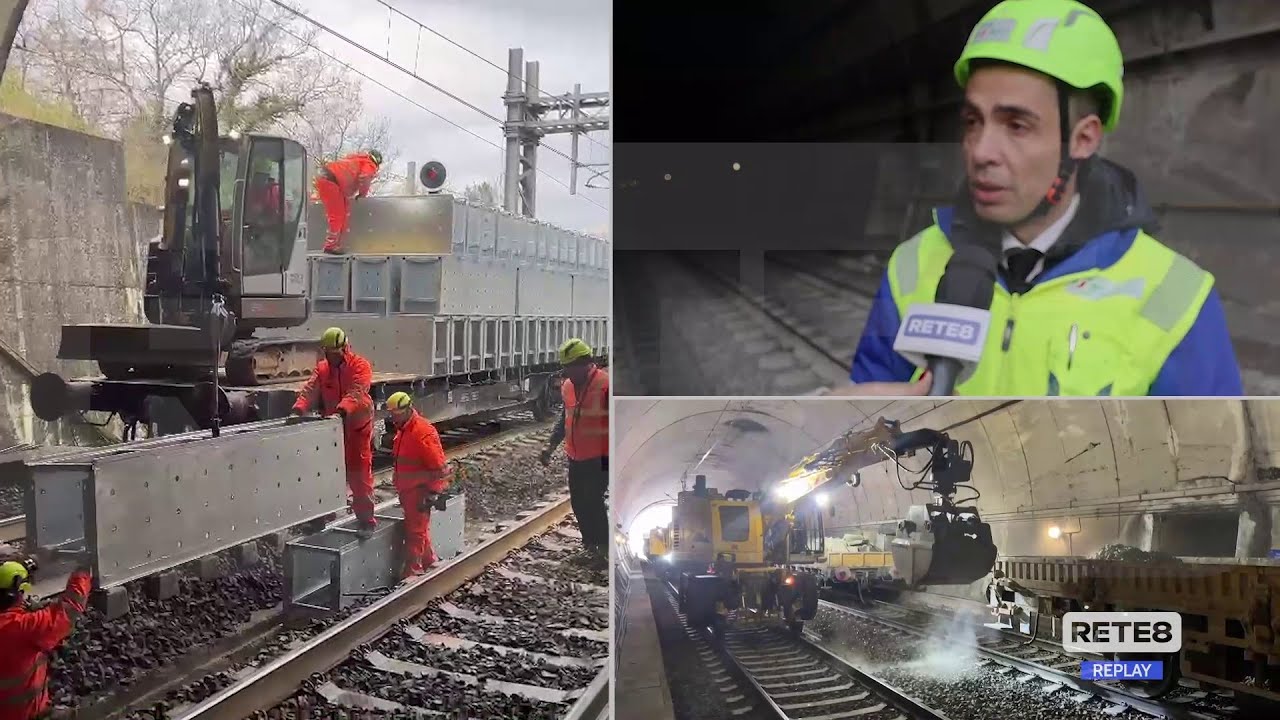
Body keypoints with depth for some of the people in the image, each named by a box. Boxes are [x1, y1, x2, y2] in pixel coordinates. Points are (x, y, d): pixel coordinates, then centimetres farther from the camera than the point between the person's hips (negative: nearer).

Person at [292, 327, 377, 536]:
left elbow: (356, 393, -24)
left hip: (357, 428, -5)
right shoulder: (322, 368, 8)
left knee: (360, 475, -3)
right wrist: (299, 407, -25)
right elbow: (310, 389, -6)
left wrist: (341, 409, -41)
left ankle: (366, 520, 4)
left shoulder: (360, 366, -9)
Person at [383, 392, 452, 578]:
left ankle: (412, 573, -2)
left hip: (419, 491, -9)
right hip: (407, 489, 9)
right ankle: (429, 562, 34)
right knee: (418, 528, 20)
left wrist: (432, 493, -20)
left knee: (415, 531, -5)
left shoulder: (423, 432, -23)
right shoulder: (403, 429, 7)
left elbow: (439, 467, -22)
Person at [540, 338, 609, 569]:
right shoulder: (567, 387, 7)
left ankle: (605, 549, 5)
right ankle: (591, 547, 24)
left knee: (593, 502, -8)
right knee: (578, 503, 11)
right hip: (576, 457, 7)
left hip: (599, 458, -7)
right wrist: (551, 446, 14)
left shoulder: (605, 384, -17)